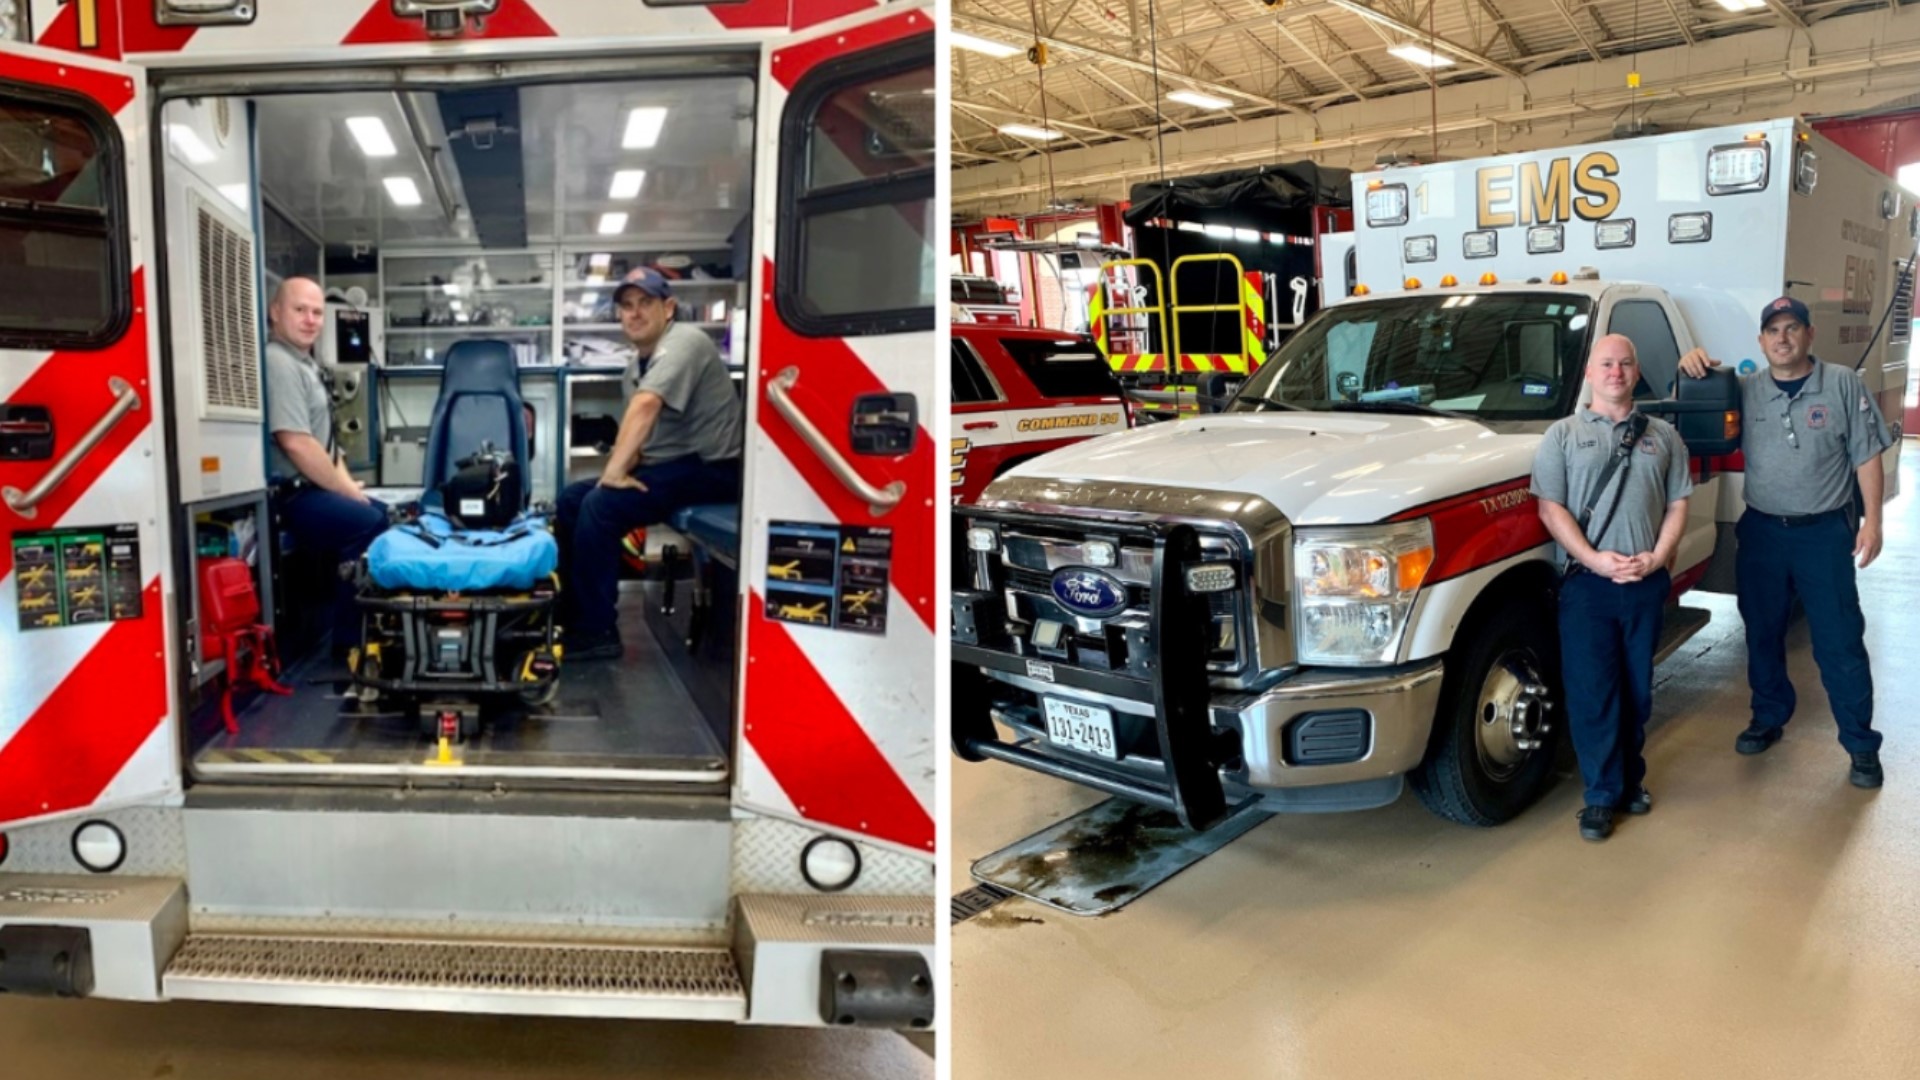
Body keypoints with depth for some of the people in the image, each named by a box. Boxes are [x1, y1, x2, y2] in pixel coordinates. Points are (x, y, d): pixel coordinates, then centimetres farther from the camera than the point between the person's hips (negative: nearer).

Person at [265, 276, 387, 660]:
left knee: (385, 513, 14)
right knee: (368, 523, -25)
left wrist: (348, 485, 9)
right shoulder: (278, 363, -16)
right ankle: (350, 642, -16)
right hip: (290, 496, -11)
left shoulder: (306, 364, 18)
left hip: (313, 490, 11)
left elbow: (324, 440, 23)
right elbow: (295, 443, -23)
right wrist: (347, 490, -14)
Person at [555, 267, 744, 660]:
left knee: (601, 505, -23)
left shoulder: (683, 343, -16)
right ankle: (571, 615, 13)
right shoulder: (637, 362, 14)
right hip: (668, 465, 10)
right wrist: (624, 458, -5)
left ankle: (596, 632, -13)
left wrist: (614, 472, -32)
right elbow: (640, 423, 18)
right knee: (571, 500, 6)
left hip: (708, 468, -10)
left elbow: (645, 408, -30)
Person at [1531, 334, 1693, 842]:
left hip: (1648, 584, 3)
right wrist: (1595, 559, -15)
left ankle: (1631, 778, 25)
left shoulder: (1663, 436, 12)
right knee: (1591, 693, -3)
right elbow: (1551, 508, -4)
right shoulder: (1563, 435, 4)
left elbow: (1677, 504, 10)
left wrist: (1656, 557, -8)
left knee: (1637, 689, 11)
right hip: (1586, 583, -2)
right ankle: (1603, 795, 5)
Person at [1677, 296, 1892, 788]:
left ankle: (1861, 744, 11)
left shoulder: (1844, 384, -2)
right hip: (1761, 531, 3)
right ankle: (1768, 719, 30)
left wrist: (1872, 520, -7)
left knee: (1839, 642, 1)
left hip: (1825, 531, -2)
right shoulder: (1745, 389, 3)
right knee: (1762, 635, 13)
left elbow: (1866, 456, 0)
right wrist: (1692, 369, -12)